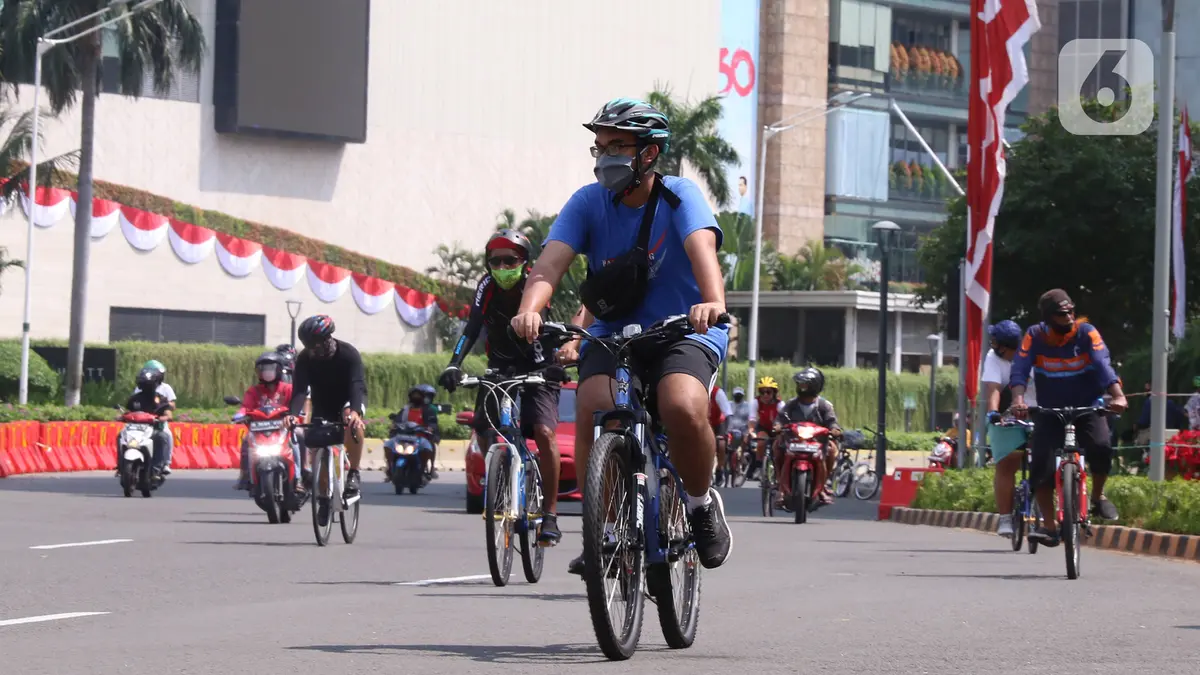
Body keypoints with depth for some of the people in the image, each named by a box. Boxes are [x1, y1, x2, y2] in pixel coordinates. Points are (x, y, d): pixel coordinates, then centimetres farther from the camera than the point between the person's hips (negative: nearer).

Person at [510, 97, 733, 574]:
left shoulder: (678, 196, -8)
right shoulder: (589, 202, -2)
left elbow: (702, 247, -28)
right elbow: (552, 261, -16)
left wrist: (713, 302, -49)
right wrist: (529, 310, -38)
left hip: (682, 333, -2)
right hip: (612, 334, 3)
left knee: (683, 409, -32)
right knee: (593, 409, -27)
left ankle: (702, 504, -3)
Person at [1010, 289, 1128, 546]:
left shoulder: (1086, 332, -13)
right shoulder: (1035, 336, -10)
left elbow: (1103, 365, -24)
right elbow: (1020, 370, -20)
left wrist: (1118, 395, -41)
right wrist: (1018, 399, -40)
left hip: (1087, 406, -1)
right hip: (1050, 410, 1)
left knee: (1101, 446, -27)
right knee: (1041, 464, -16)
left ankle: (1098, 496, 1)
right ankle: (1049, 525, -7)